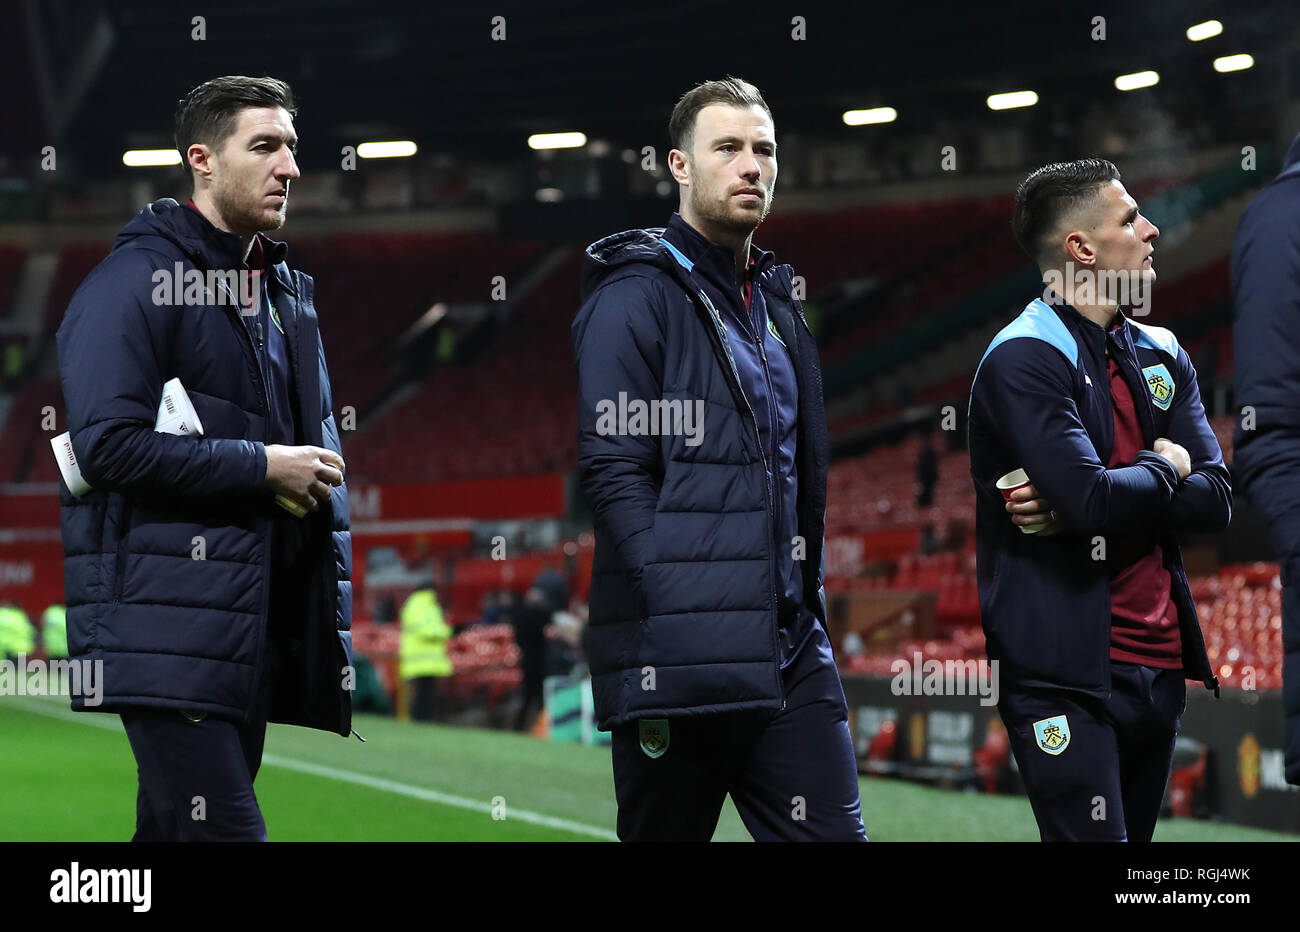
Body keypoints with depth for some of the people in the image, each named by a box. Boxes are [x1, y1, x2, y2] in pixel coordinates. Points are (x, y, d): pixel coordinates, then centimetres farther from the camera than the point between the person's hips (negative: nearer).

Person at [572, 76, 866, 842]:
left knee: (833, 830, -1)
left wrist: (806, 600, 15)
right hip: (680, 658, -7)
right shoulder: (638, 296, -5)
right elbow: (613, 470, -13)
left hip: (789, 656, 7)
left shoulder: (775, 300, 20)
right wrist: (684, 610, -20)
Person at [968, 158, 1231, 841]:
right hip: (1067, 676, -8)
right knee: (1092, 835, -14)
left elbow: (1215, 499, 2)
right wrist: (1164, 468, -3)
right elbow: (1096, 498, -24)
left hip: (1159, 666, 8)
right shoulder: (1023, 359, -11)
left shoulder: (1161, 355, 14)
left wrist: (1088, 505, -12)